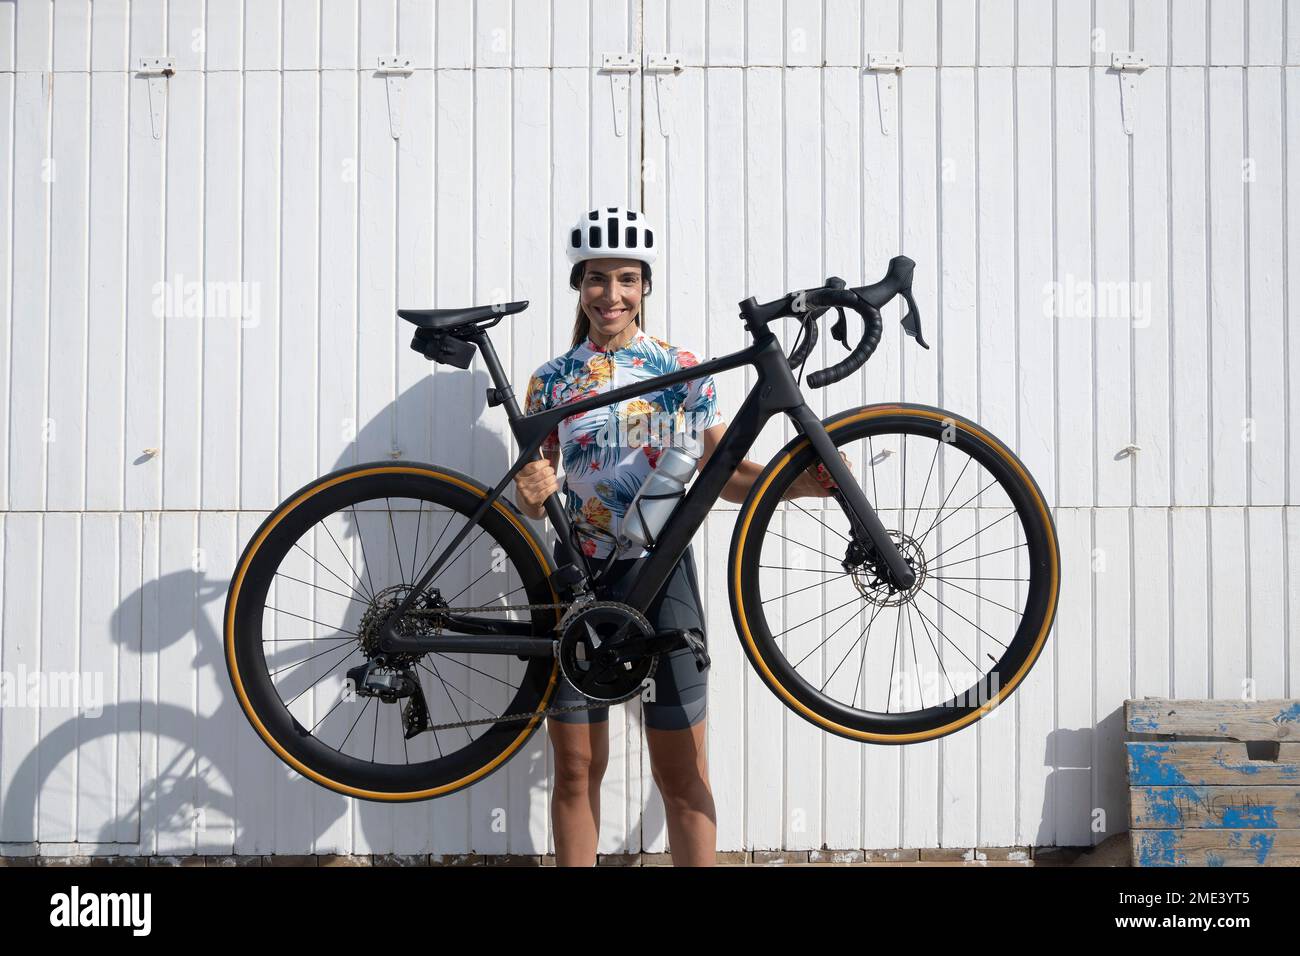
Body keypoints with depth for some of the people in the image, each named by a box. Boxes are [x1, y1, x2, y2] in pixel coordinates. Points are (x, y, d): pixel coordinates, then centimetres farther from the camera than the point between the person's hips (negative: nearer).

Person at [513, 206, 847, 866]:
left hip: (662, 572, -1)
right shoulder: (552, 381, 6)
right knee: (576, 769, 6)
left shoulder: (684, 373, 3)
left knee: (681, 772, -1)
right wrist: (531, 493, -16)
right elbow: (533, 486, 9)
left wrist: (805, 483, -14)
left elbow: (728, 476, 4)